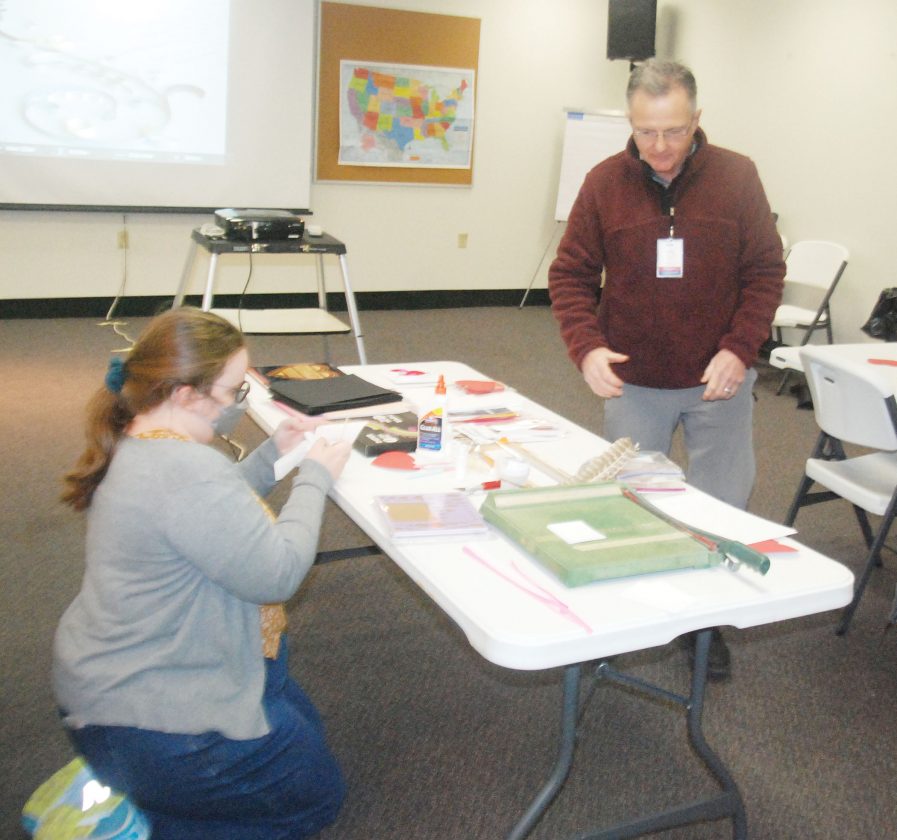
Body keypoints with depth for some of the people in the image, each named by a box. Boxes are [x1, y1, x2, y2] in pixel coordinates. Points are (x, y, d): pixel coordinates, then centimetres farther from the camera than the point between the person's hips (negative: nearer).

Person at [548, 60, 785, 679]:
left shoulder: (737, 177, -7)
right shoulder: (605, 183, -6)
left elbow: (766, 272, -3)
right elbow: (570, 275, -3)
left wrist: (740, 349, -16)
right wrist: (587, 346, -19)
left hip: (718, 381, 0)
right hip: (633, 382, 1)